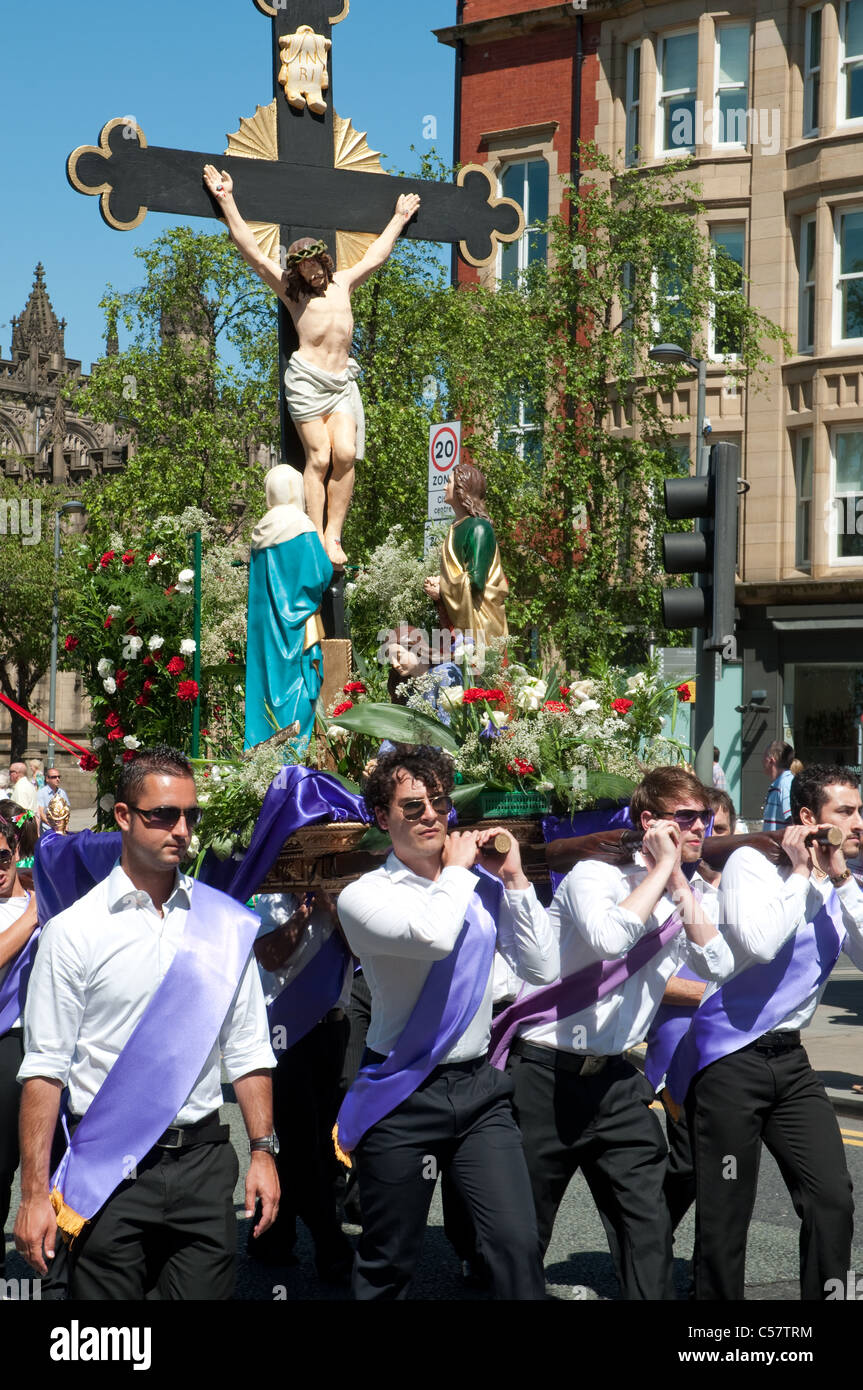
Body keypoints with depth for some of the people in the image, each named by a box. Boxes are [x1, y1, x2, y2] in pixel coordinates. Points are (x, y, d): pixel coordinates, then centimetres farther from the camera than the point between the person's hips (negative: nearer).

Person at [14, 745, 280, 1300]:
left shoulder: (227, 925, 7)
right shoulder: (74, 930, -3)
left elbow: (248, 1050, 11)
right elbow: (45, 1068, -5)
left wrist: (263, 1150, 3)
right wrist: (34, 1194, -8)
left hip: (203, 1165, 3)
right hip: (107, 1172, -2)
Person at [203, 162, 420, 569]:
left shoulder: (344, 282, 21)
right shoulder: (291, 290, 10)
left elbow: (375, 257, 35)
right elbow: (252, 252, 8)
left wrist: (399, 218, 45)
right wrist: (227, 201, 7)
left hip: (343, 381, 4)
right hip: (307, 378, -4)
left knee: (346, 453, -13)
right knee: (318, 457, -11)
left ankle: (333, 535, -10)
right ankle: (316, 540, -12)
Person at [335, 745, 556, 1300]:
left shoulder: (483, 888, 8)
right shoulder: (365, 895, -6)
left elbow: (543, 969, 3)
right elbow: (432, 934, -27)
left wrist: (514, 880, -1)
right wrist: (457, 869, -10)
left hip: (479, 1087, 3)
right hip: (404, 1096, -3)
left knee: (519, 1244, -9)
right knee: (388, 1265, 8)